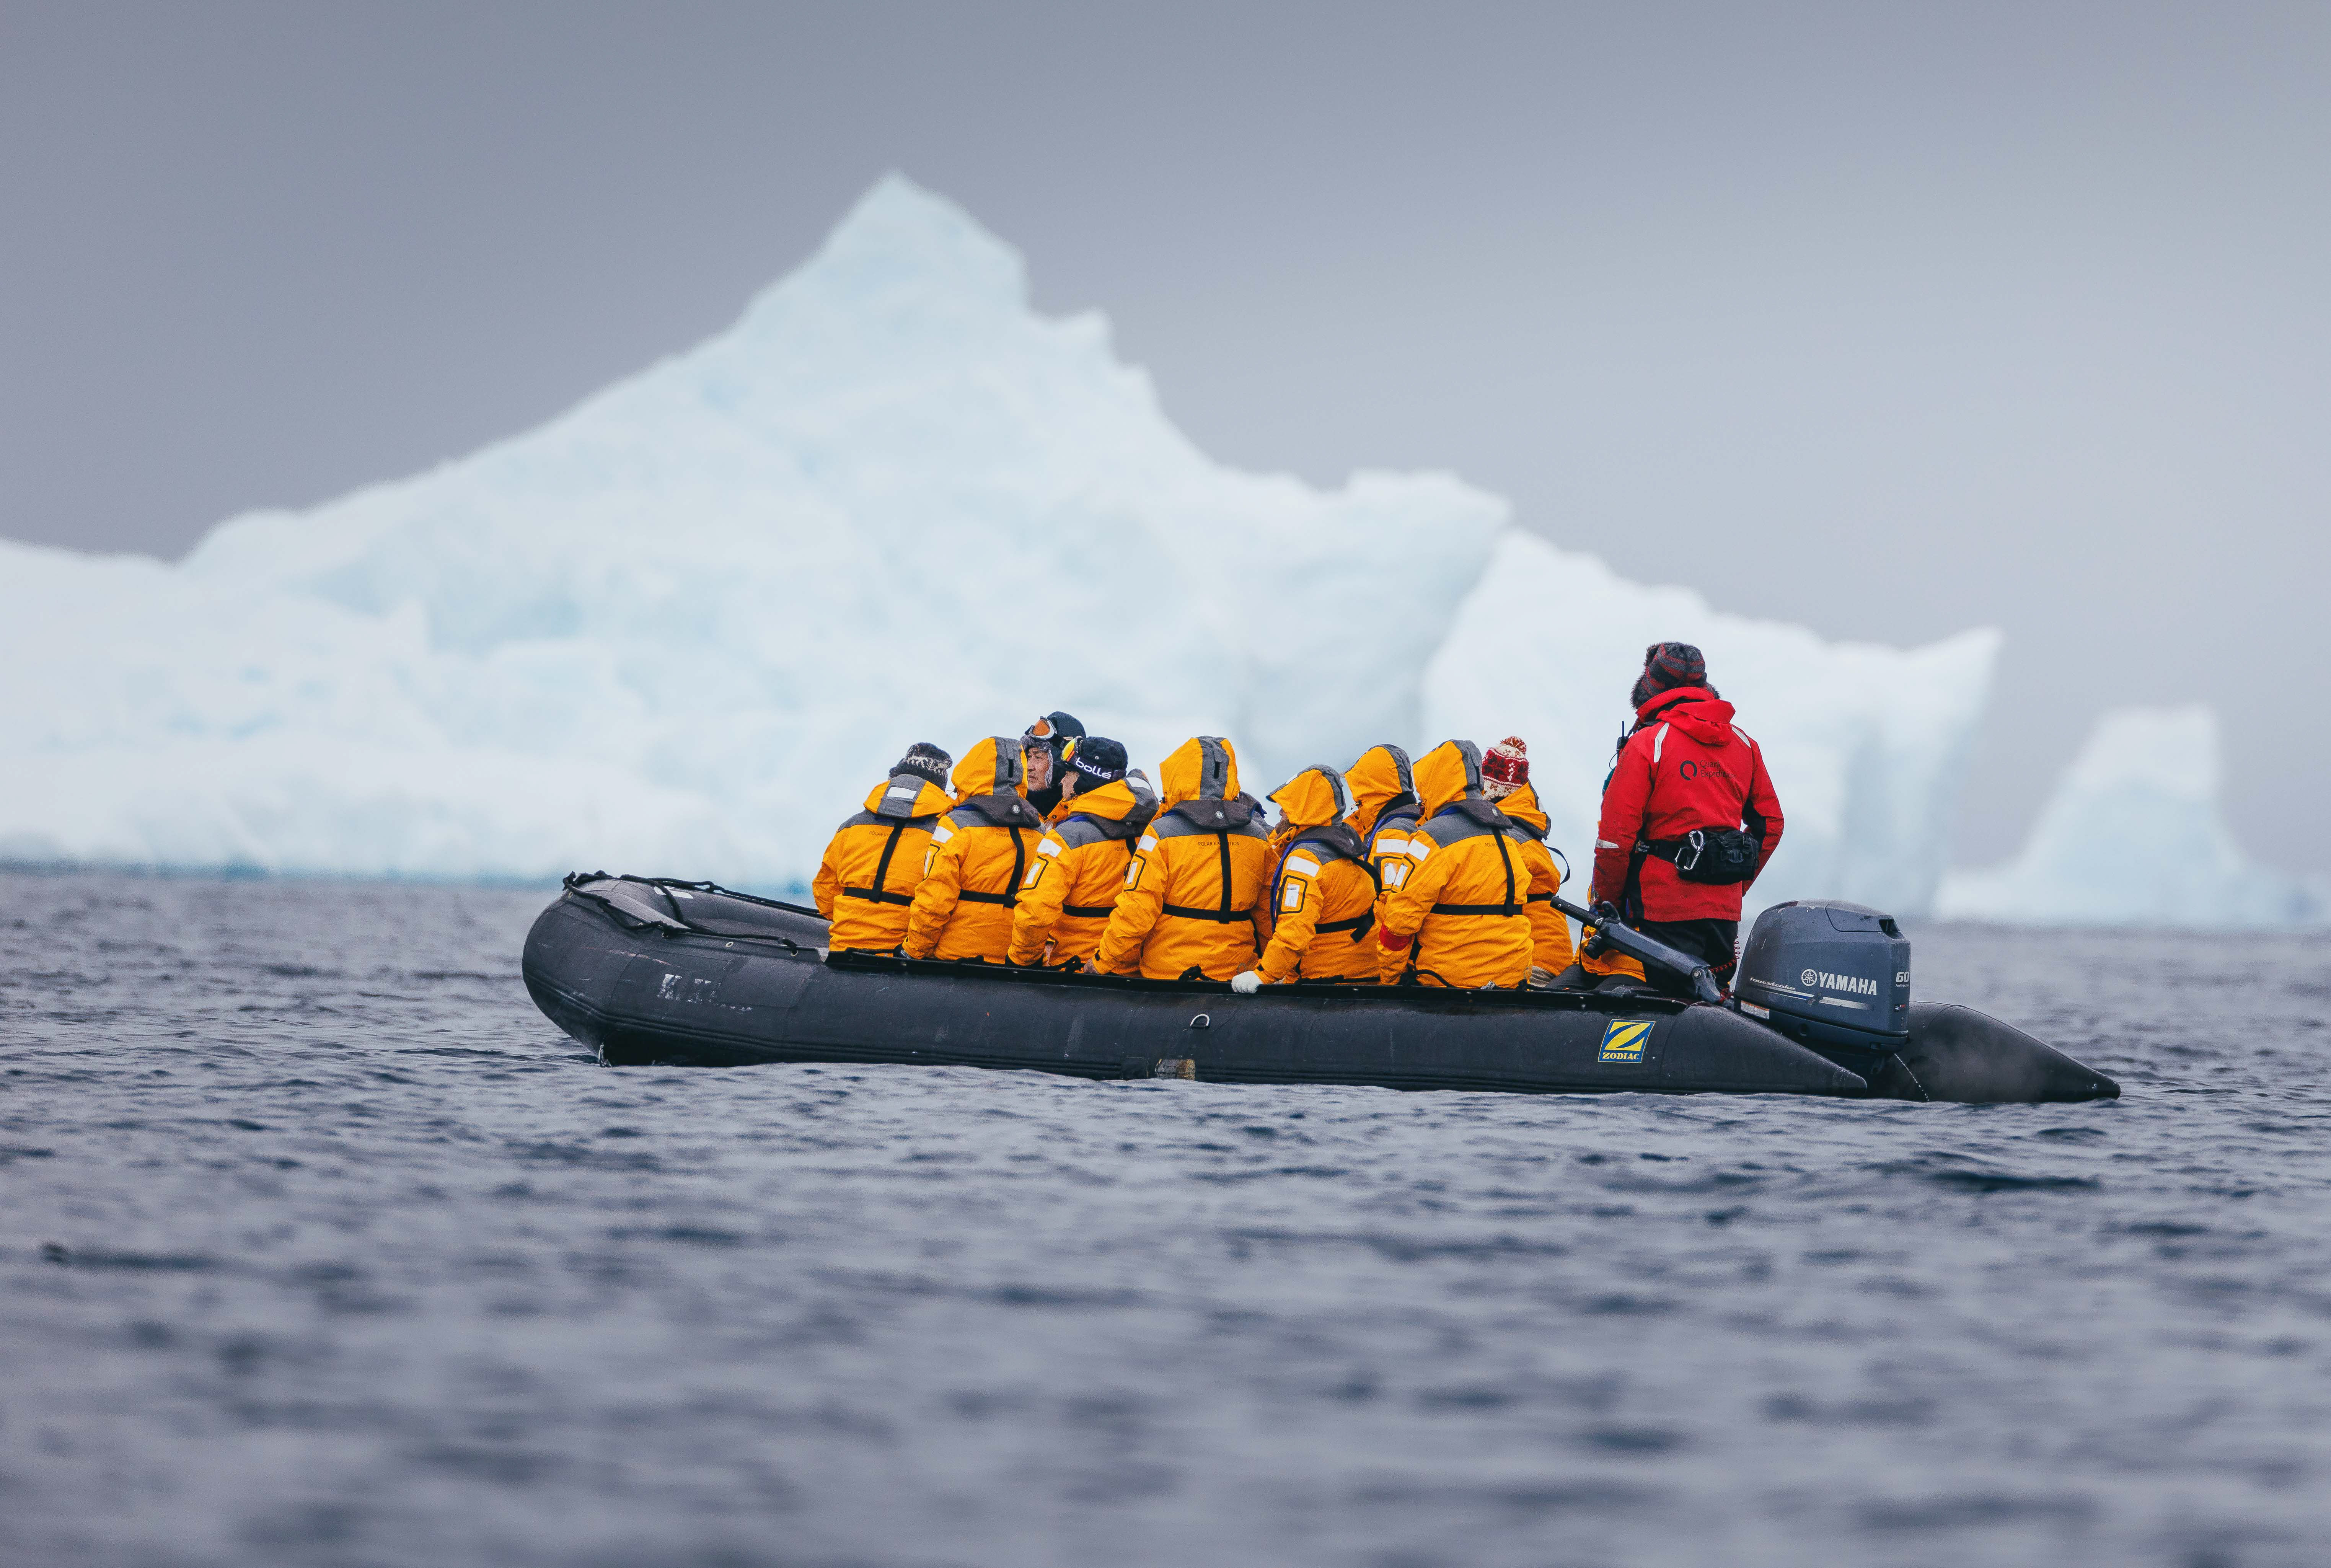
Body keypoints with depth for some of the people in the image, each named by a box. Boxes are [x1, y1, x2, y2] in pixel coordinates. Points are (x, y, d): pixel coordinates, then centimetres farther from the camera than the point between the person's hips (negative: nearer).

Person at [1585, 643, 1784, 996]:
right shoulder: (1744, 744, 11)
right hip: (1726, 911, 6)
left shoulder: (1647, 744, -8)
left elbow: (1616, 835, -11)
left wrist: (1605, 903, -1)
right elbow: (1770, 823, 16)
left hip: (1664, 910, -6)